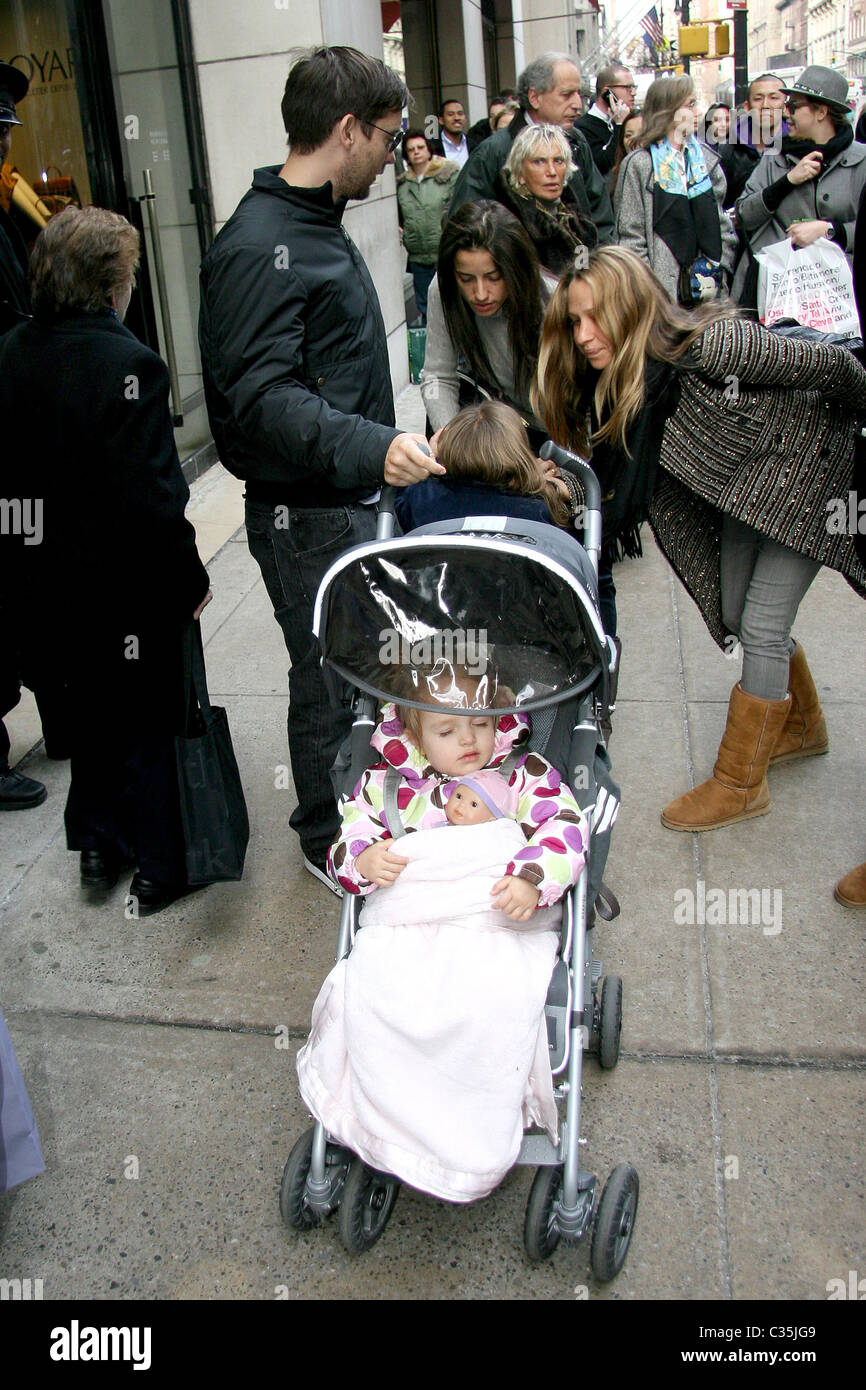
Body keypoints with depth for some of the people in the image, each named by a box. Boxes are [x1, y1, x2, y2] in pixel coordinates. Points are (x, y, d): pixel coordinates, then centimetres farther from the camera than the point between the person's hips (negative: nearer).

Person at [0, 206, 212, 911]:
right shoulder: (124, 362, -24)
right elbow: (149, 495, -26)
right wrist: (188, 578, -14)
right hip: (124, 587, -7)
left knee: (93, 706, 24)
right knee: (150, 719, 10)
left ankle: (97, 846, 39)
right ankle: (161, 868, 24)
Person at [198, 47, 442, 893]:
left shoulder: (317, 226, 13)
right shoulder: (260, 247, -20)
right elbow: (260, 394, -30)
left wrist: (378, 443, 24)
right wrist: (370, 446, -42)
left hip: (347, 498, 10)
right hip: (304, 514, -10)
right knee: (330, 681, 3)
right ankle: (327, 844, 23)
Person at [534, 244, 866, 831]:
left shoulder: (714, 343, -35)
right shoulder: (615, 381, -11)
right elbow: (624, 487, -4)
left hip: (811, 465, -7)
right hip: (743, 482, 8)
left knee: (760, 627, -8)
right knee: (738, 615, 14)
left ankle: (740, 784, 8)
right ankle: (800, 726, 40)